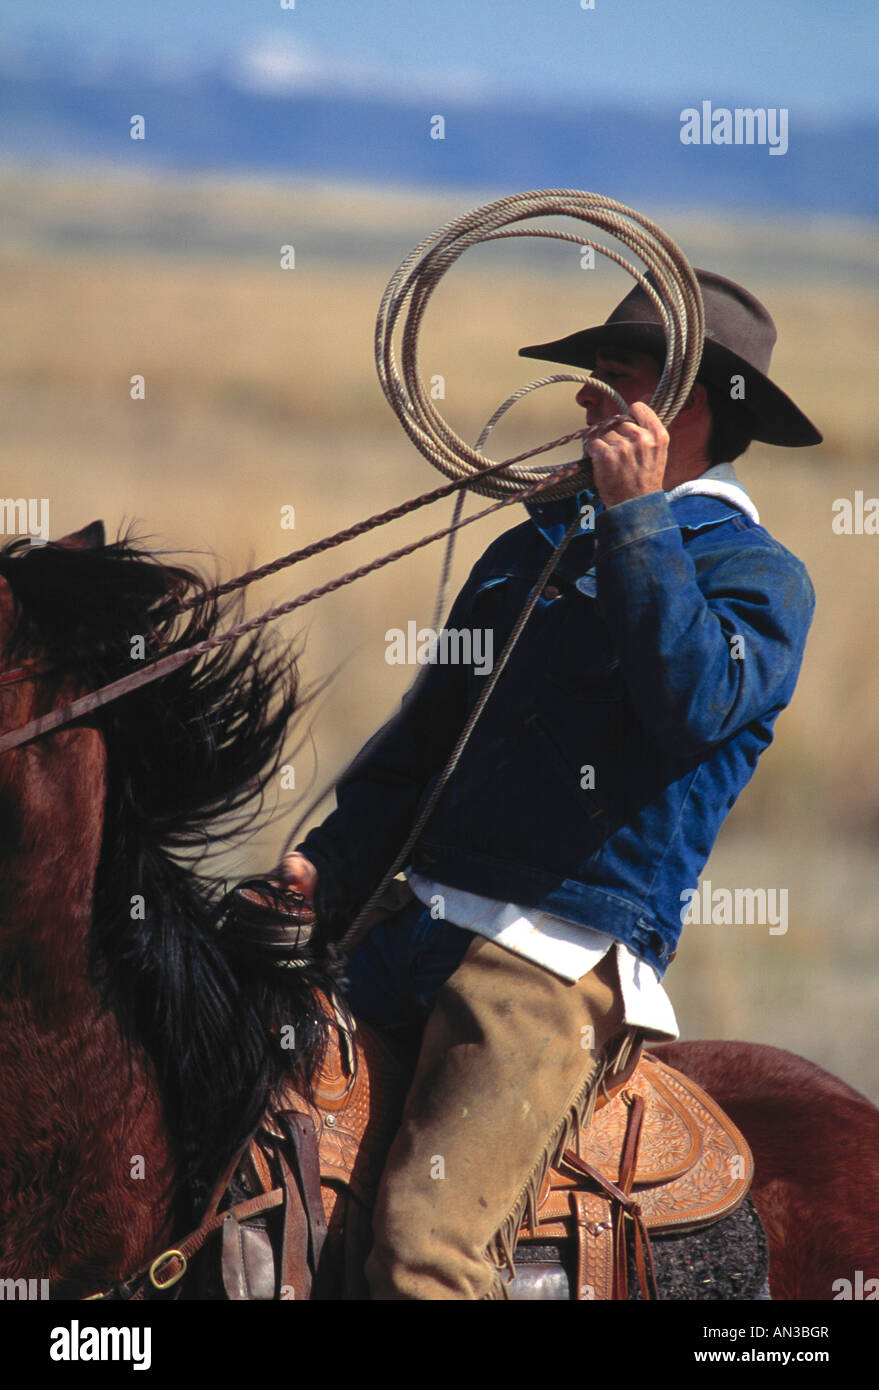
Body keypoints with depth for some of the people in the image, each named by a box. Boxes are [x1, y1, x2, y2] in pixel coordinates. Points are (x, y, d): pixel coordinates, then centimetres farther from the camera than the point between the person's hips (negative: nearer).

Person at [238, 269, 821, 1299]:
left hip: (558, 964, -7)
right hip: (416, 933, 7)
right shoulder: (529, 550, 23)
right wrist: (328, 867, 9)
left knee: (426, 1240, -25)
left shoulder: (757, 576, 3)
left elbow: (696, 706, -18)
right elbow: (422, 739, 25)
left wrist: (637, 519, -16)